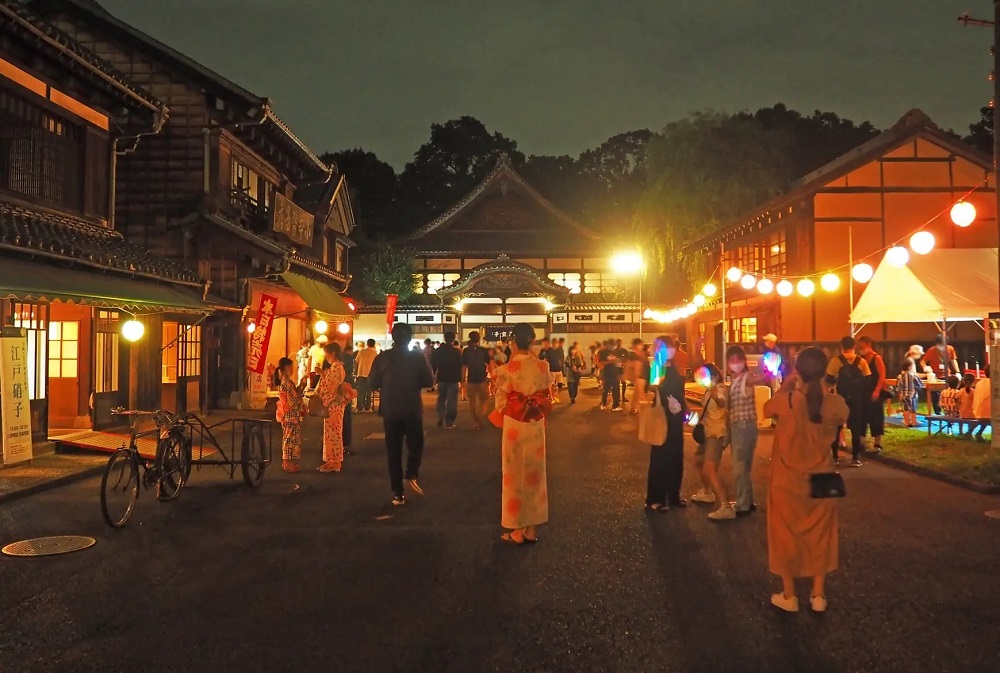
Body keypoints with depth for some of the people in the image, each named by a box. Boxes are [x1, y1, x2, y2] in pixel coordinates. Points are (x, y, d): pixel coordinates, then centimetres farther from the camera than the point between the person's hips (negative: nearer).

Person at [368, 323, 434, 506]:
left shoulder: (382, 358, -5)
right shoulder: (418, 356, -7)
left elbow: (373, 384, -2)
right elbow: (429, 381, -2)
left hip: (390, 411, 1)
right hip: (412, 410, -1)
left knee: (393, 451, 8)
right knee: (415, 445, 19)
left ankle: (397, 493, 7)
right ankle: (411, 475, -3)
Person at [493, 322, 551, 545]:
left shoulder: (507, 369, -15)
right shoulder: (543, 366, -4)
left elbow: (502, 401, -7)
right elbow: (546, 398, 4)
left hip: (514, 425, -3)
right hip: (536, 425, 4)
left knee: (515, 474, 8)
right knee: (534, 473, 15)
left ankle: (517, 531, 15)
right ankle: (532, 529, 22)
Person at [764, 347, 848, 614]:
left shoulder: (786, 401, -22)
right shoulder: (836, 404, -14)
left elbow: (767, 408, 1)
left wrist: (786, 385, 7)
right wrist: (819, 389, 10)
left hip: (788, 482, -2)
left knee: (786, 535, 13)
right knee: (819, 534, 18)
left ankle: (788, 596, 22)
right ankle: (818, 595, 27)